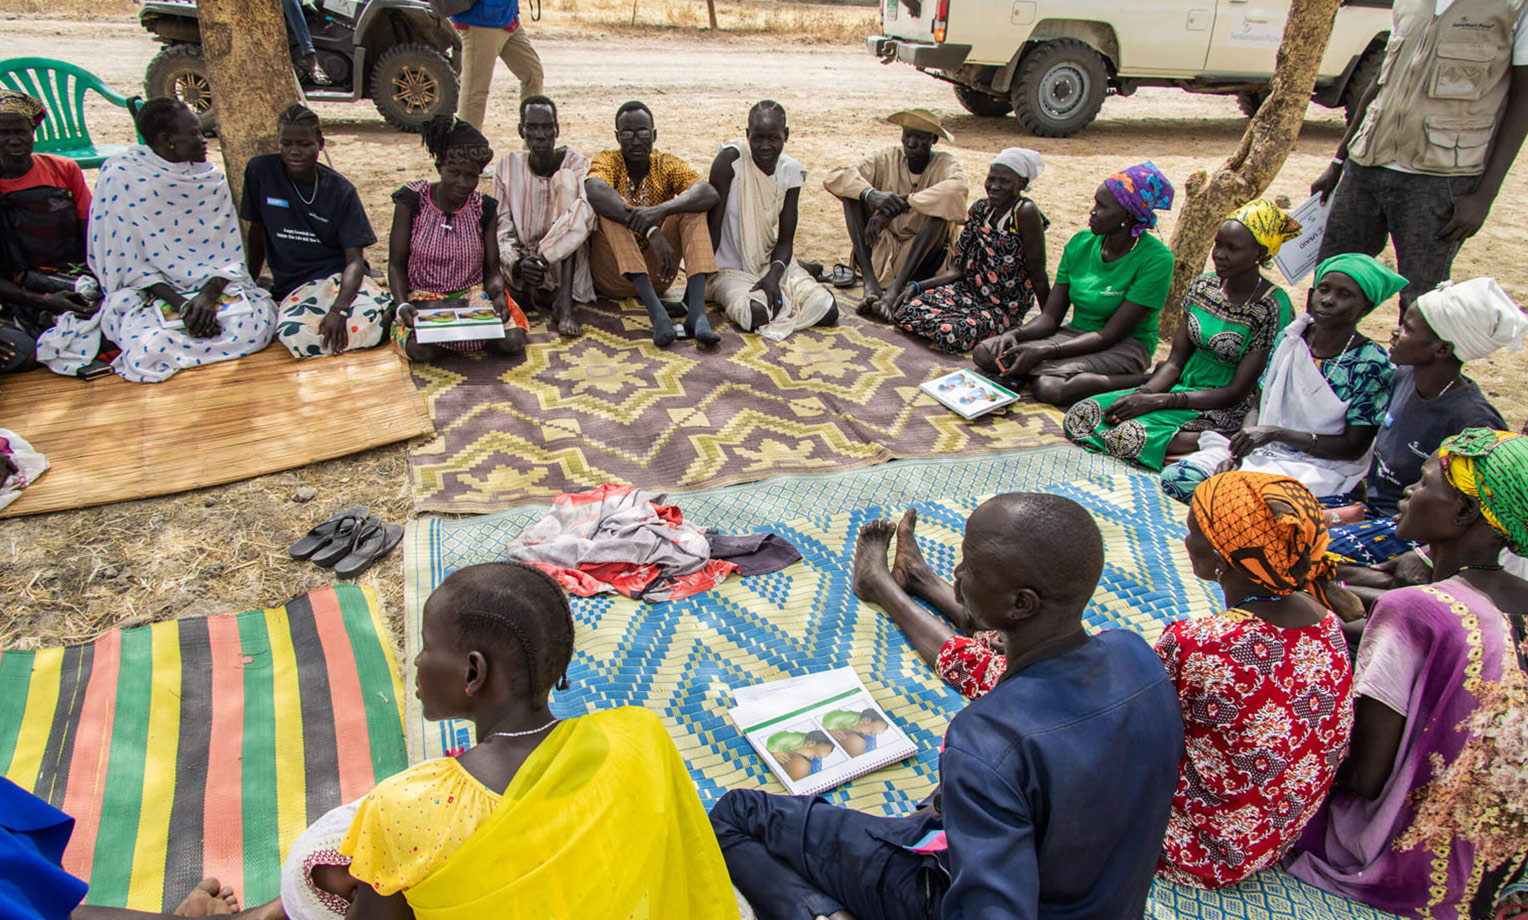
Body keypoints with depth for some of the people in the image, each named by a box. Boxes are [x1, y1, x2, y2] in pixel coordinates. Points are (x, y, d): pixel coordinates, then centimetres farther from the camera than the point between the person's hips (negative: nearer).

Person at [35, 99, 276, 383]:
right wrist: (180, 304, -22)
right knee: (151, 344, -33)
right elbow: (128, 263, -8)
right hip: (146, 290, -3)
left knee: (255, 325, -27)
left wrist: (207, 295, -20)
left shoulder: (210, 178, 4)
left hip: (211, 283, 3)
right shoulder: (120, 176, -6)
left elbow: (230, 253, 0)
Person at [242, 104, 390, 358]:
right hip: (293, 285, 3)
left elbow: (355, 259, -10)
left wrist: (338, 309, -26)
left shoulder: (341, 190, -4)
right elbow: (257, 231, 12)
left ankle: (389, 313, -4)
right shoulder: (261, 171, 0)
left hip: (340, 277, -3)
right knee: (295, 333, -33)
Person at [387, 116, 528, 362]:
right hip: (424, 298, -2)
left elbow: (492, 269, 3)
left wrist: (498, 295, -21)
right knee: (419, 348, -34)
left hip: (474, 294, 2)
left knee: (513, 341, -25)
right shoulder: (411, 201, -5)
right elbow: (396, 264, -2)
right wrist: (402, 305, -21)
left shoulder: (484, 208, 1)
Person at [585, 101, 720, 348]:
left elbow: (709, 193, -19)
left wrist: (661, 210, -38)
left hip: (654, 272, 2)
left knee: (691, 206, -16)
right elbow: (595, 191, -30)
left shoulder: (667, 165, 2)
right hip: (611, 276, -2)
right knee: (608, 207, -25)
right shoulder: (607, 161, -3)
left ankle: (697, 313, -37)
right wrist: (652, 232, -42)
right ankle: (656, 311, -43)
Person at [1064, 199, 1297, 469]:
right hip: (1183, 388, 8)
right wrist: (1142, 394, -15)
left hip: (1225, 411, -8)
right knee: (1081, 414, -14)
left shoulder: (1273, 308, -14)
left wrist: (1156, 401, -22)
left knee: (1131, 435, -33)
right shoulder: (1202, 286, 5)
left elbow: (1236, 393, -16)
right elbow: (1176, 361, 7)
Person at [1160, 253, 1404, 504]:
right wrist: (1237, 452, -11)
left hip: (1320, 469, -6)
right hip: (1263, 450, 6)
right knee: (1174, 477, -15)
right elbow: (1259, 409, 9)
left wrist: (1276, 433, -20)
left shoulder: (1373, 365, -10)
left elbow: (1354, 448, -11)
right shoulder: (1289, 338, 5)